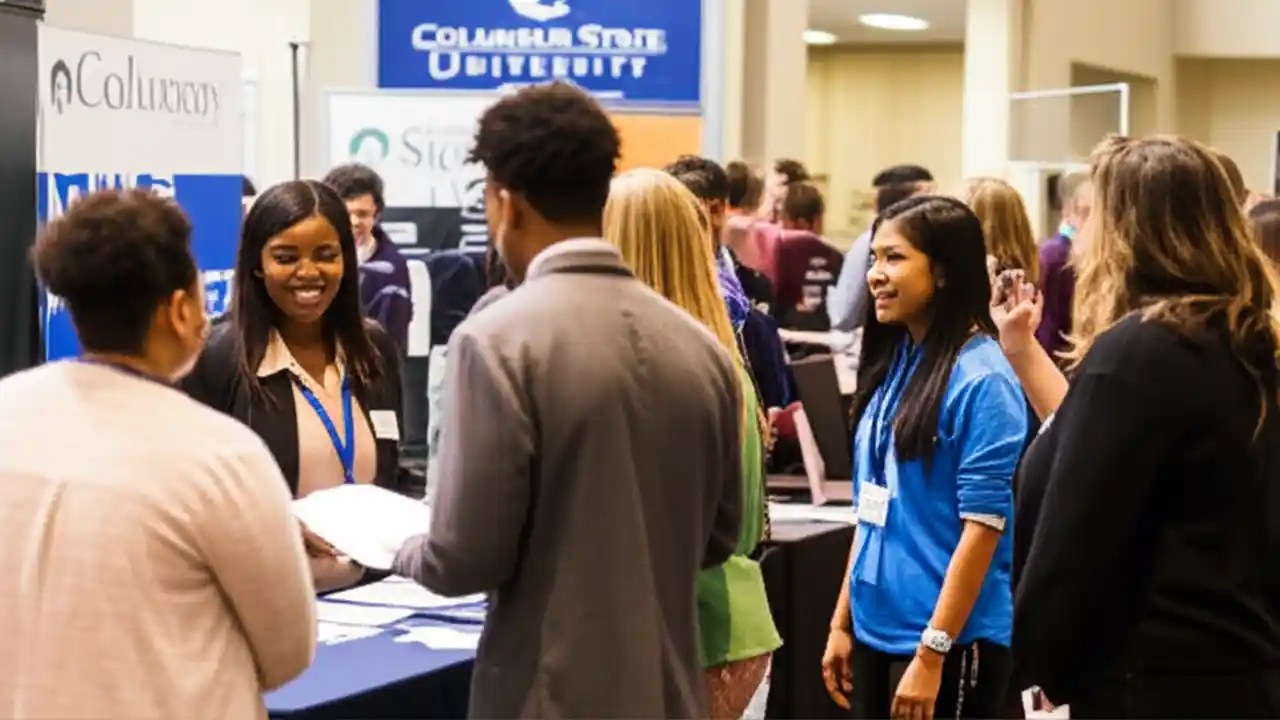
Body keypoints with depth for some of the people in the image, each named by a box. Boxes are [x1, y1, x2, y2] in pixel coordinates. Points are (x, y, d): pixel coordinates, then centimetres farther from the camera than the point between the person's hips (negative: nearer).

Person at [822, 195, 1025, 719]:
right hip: (877, 631, 7)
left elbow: (982, 528, -17)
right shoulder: (893, 363, 8)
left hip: (949, 641, -7)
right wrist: (842, 621, 12)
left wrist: (932, 652, -19)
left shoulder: (981, 379, -14)